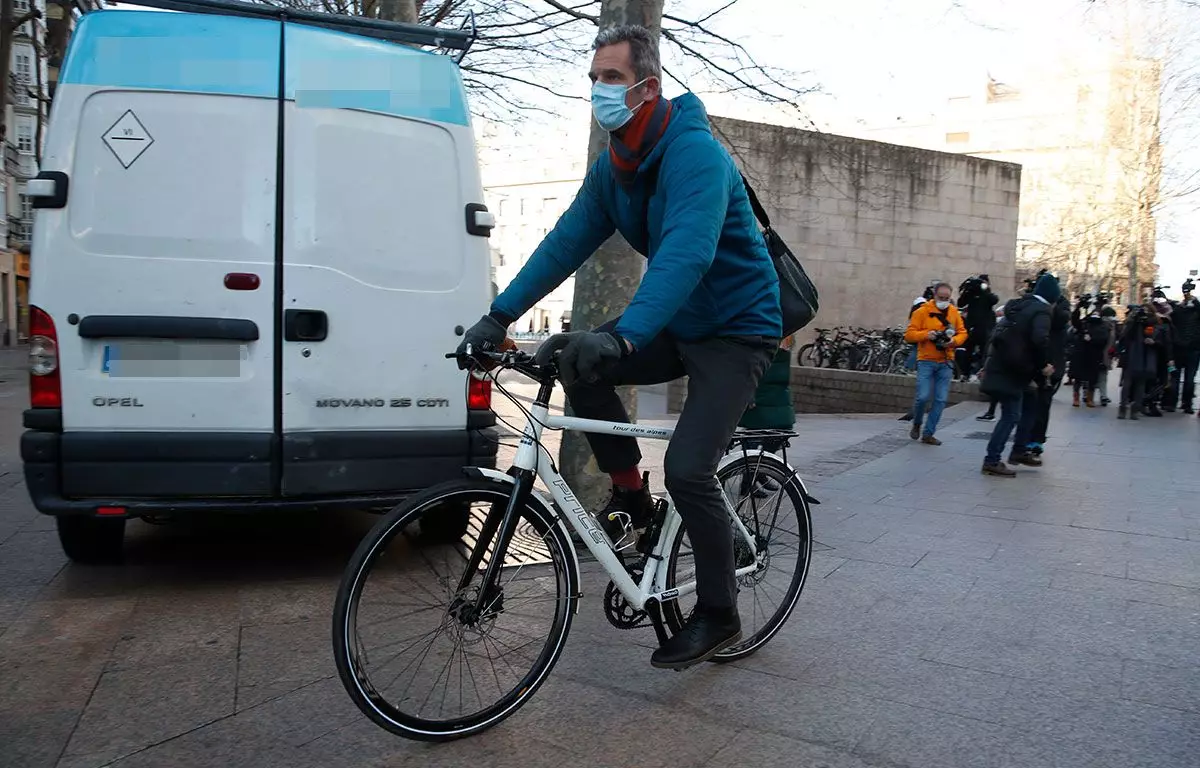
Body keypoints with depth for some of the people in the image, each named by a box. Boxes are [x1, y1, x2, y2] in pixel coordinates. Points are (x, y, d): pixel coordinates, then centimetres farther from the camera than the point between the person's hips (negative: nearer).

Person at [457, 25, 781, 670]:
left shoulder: (695, 152, -23)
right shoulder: (612, 167, 3)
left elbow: (686, 253, -38)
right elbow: (567, 241, -1)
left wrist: (621, 335, -52)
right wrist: (499, 315, -11)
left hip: (736, 328, -7)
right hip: (677, 325, 8)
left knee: (687, 470, -18)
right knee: (581, 369, -13)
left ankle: (719, 616, 4)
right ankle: (629, 495, 7)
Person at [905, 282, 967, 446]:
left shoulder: (954, 312, 9)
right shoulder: (922, 311, -3)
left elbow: (962, 332, 11)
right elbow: (909, 335, -6)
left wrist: (954, 341, -9)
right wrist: (926, 334, -21)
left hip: (946, 363, 4)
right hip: (926, 361, -4)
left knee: (941, 400, 1)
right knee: (923, 397, -10)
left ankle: (928, 434, 11)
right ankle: (916, 424, 19)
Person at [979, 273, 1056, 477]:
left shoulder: (1017, 306, 17)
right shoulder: (1041, 310, -10)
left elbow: (999, 334, 21)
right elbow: (1040, 339, -28)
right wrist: (1043, 365, -14)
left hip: (999, 366, 9)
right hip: (1011, 371, -9)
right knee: (1010, 416, -3)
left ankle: (1019, 450, 28)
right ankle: (992, 461, -2)